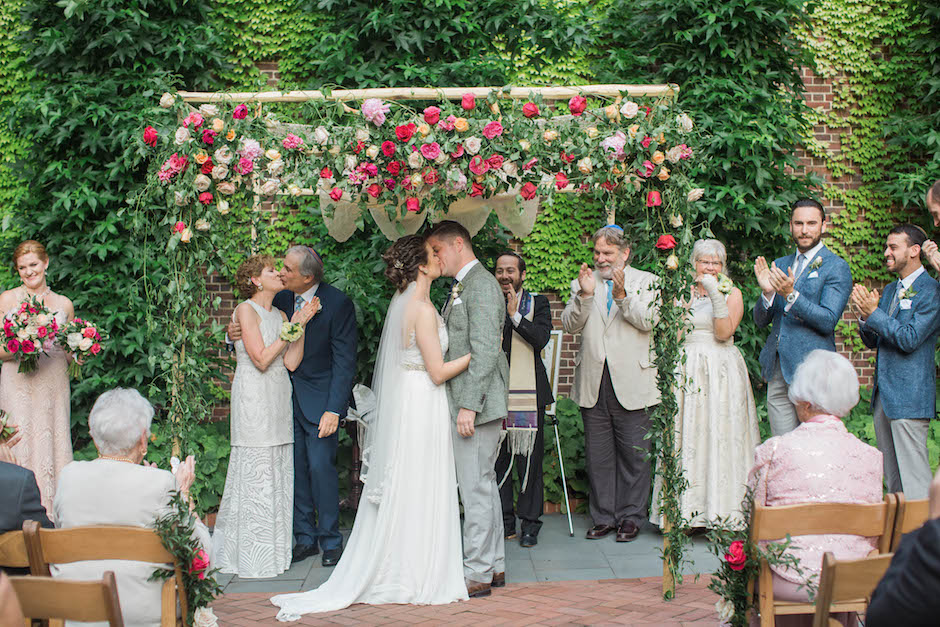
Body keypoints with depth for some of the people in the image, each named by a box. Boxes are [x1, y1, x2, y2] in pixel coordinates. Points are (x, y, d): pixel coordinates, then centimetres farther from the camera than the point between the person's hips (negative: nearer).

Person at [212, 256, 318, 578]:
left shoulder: (280, 315, 14)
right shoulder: (246, 311, -6)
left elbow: (291, 362, 4)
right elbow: (261, 359, -15)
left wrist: (302, 325, -2)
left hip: (278, 400, 7)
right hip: (254, 397, -7)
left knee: (278, 473, 7)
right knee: (255, 473, -5)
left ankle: (275, 548, 14)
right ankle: (251, 555, 1)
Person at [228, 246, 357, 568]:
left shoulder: (337, 304, -12)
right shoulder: (281, 299, 3)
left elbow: (344, 361, -12)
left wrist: (334, 410, -17)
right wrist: (234, 335, -9)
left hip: (320, 398, -5)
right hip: (288, 397, 5)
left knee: (321, 466, -8)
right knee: (295, 468, 5)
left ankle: (331, 541, 7)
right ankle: (305, 538, 18)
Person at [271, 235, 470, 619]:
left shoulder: (404, 301, 10)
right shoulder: (422, 309, -18)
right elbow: (438, 371, -17)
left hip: (403, 401, 9)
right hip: (422, 405, -9)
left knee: (398, 495, 13)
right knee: (417, 494, -1)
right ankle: (417, 578, 8)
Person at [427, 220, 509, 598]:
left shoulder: (481, 285, -13)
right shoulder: (460, 288, 17)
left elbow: (485, 351, -20)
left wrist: (469, 406, -22)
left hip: (476, 403, -10)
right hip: (464, 401, 10)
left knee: (475, 488, -5)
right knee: (484, 484, 14)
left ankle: (477, 574, 1)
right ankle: (494, 566, 23)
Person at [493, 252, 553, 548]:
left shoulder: (537, 304, 8)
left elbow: (541, 338, -9)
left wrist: (514, 315, -11)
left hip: (528, 392, -2)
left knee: (529, 461, -1)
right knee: (498, 460, 5)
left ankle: (530, 523, 8)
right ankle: (504, 521, 15)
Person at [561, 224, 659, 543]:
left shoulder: (645, 282, 5)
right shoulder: (582, 283, 11)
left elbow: (648, 321, -10)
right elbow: (569, 325, 0)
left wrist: (622, 296, -22)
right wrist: (585, 295, -15)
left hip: (632, 382, -3)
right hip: (593, 384, 3)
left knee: (633, 454, 2)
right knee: (597, 455, 7)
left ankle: (630, 517, 13)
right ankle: (603, 517, 17)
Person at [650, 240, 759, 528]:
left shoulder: (732, 293, 6)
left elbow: (724, 333, -8)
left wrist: (716, 296, -15)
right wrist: (686, 301, -8)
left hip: (721, 373, -2)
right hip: (687, 371, 2)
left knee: (719, 435, -7)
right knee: (686, 434, -2)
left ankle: (720, 508, -3)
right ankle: (687, 509, 1)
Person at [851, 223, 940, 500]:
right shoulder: (889, 290, 16)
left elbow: (910, 338, -19)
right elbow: (873, 341, 15)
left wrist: (873, 313, -16)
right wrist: (864, 315, -3)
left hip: (910, 397, -8)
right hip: (884, 394, 8)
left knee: (913, 478, -7)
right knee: (891, 477, 13)